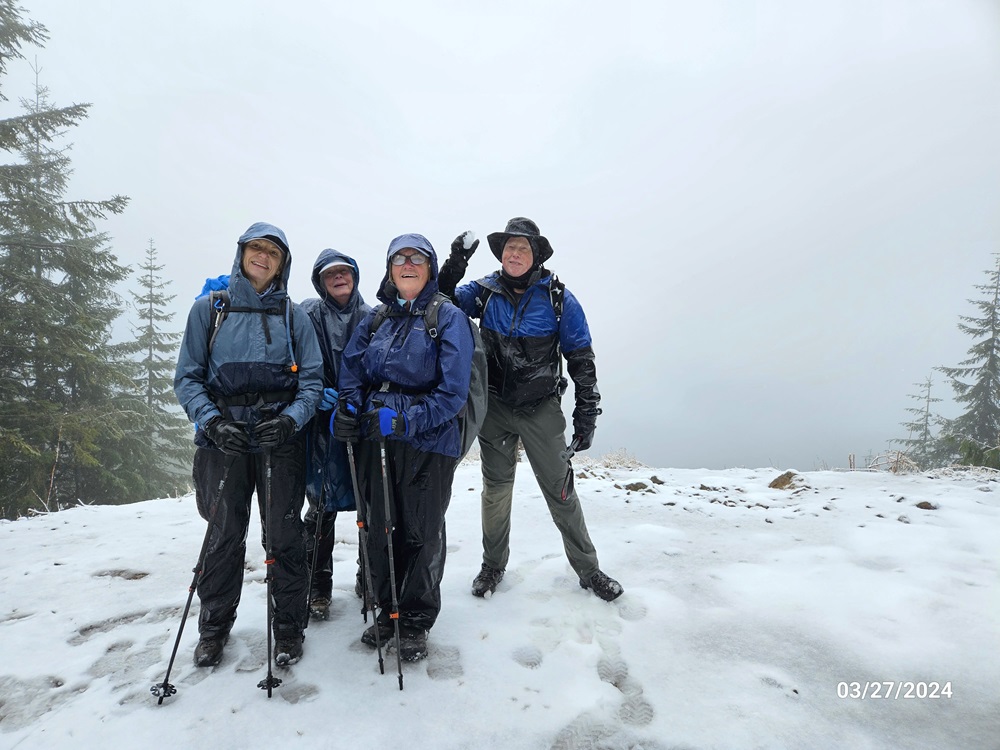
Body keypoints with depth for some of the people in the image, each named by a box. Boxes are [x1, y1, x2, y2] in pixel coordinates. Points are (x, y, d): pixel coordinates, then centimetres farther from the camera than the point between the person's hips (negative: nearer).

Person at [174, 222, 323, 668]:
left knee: (283, 535, 3)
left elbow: (312, 378, 3)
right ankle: (214, 627, 28)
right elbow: (187, 377, 3)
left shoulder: (292, 314, 7)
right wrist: (213, 421, -13)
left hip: (280, 436, 0)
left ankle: (288, 627, 20)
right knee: (224, 534, 6)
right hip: (223, 437, 0)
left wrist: (292, 418, -15)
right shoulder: (209, 309, 5)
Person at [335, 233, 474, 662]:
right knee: (379, 527, 13)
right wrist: (348, 407, -8)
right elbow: (351, 371, 13)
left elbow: (454, 390, -12)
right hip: (375, 439, 5)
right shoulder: (375, 320, 14)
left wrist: (408, 420, -23)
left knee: (422, 533, 5)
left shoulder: (449, 318, -3)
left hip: (428, 442, -4)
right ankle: (387, 610, 33)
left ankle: (416, 621, 25)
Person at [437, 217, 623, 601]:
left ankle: (588, 569, 20)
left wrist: (586, 414, -5)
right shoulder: (485, 291, -2)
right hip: (495, 407, 2)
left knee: (560, 490, 2)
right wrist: (455, 263, -20)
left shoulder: (557, 298, -8)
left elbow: (582, 359, -4)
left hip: (542, 409, -2)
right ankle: (493, 565, 32)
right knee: (495, 487, 14)